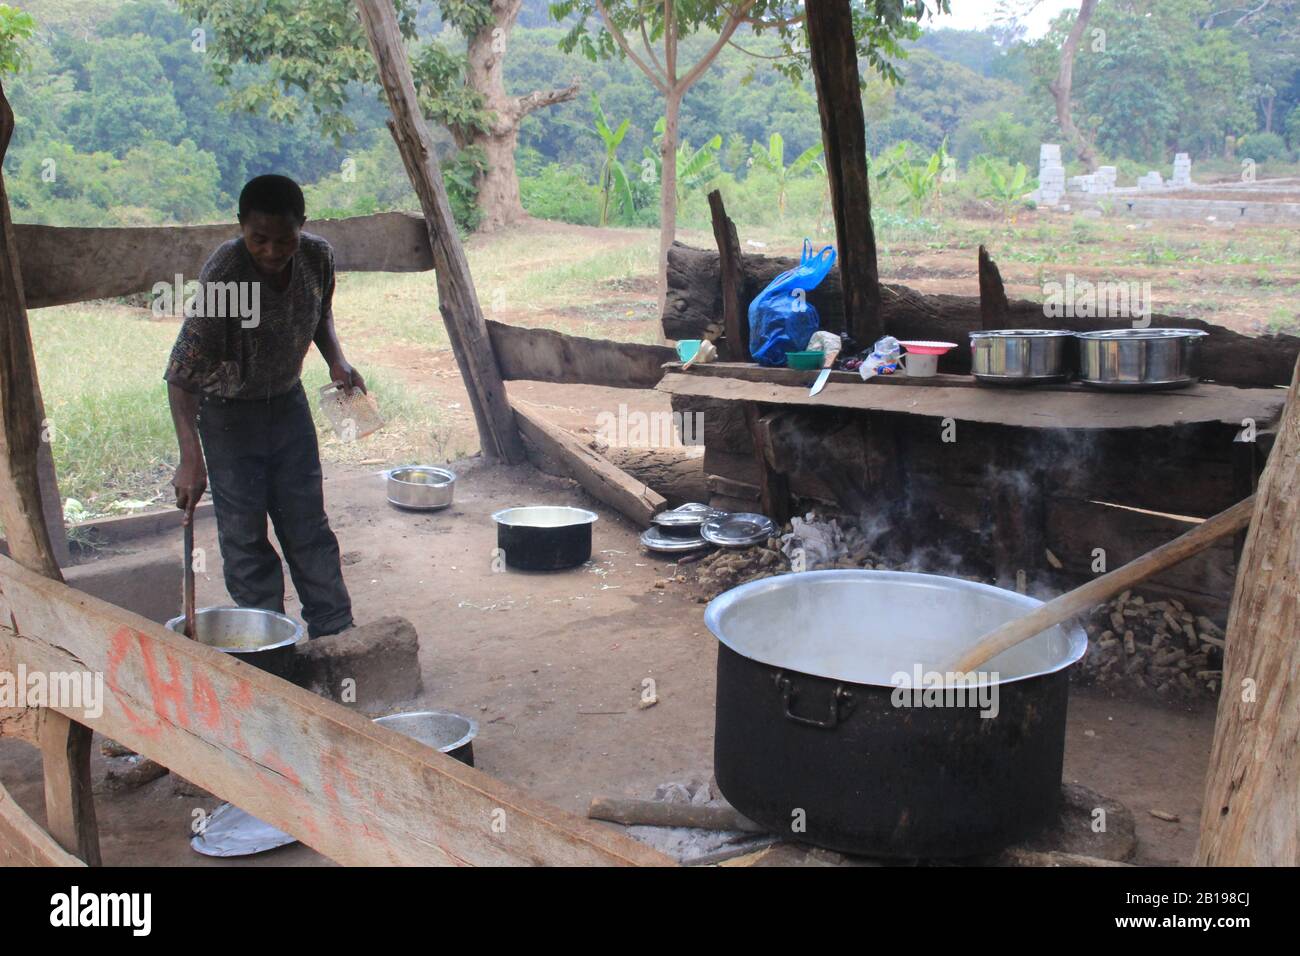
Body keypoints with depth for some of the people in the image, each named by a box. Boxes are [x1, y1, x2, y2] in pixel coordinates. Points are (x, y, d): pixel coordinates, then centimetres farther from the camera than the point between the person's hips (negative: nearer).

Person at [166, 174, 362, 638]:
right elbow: (182, 371, -33)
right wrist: (191, 458, -40)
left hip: (287, 400, 4)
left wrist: (336, 361, -7)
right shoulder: (223, 272, -30)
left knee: (309, 525, 9)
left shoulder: (318, 257, -14)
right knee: (244, 534, -1)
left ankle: (336, 634, 18)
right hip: (228, 411, -4)